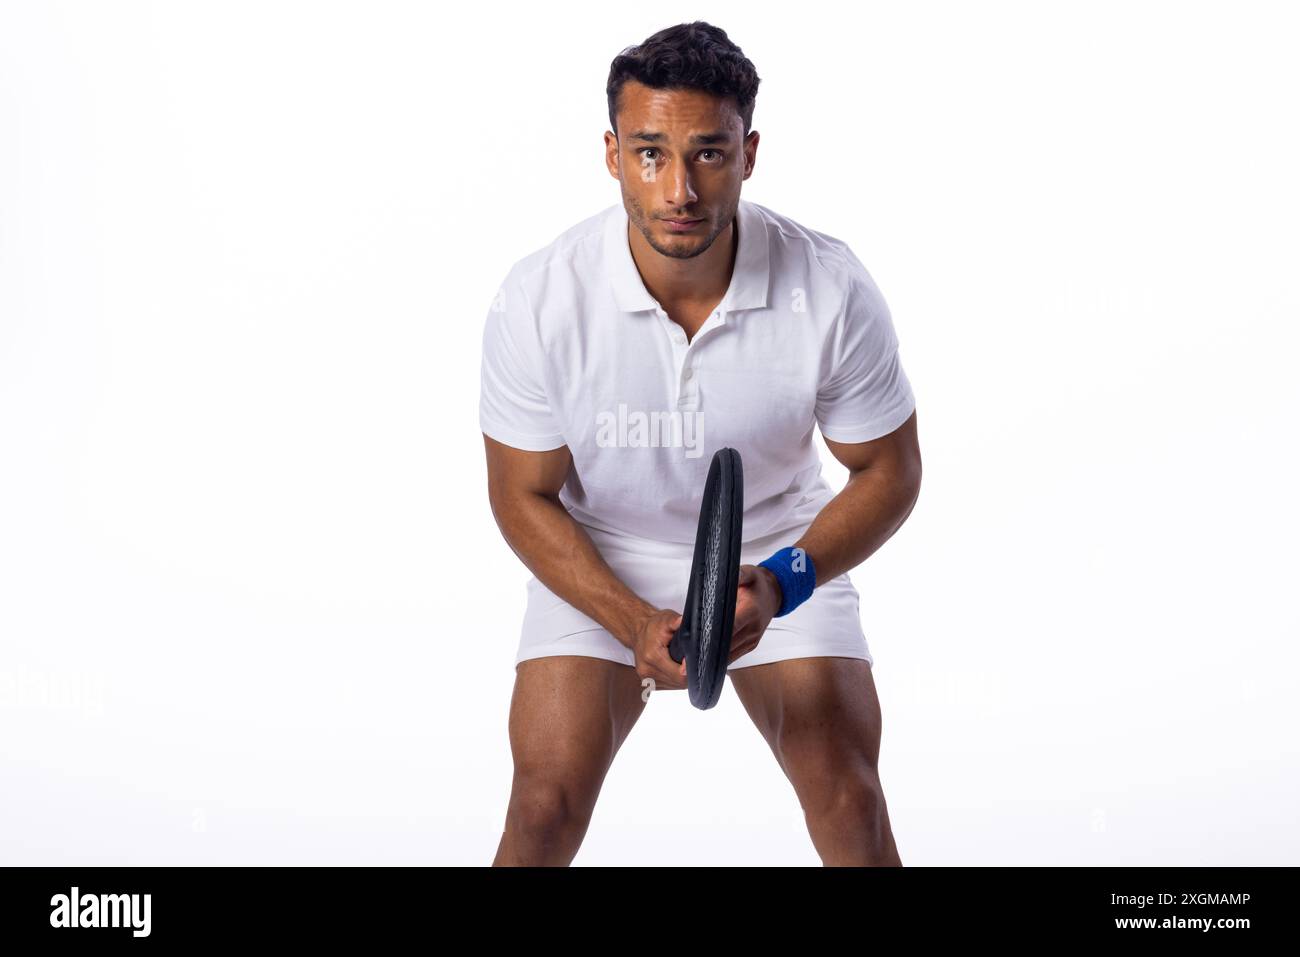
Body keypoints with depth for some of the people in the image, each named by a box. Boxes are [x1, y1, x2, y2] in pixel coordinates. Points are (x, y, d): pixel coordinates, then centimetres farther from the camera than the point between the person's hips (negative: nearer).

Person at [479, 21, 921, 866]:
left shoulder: (832, 290, -24)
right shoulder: (539, 300, -24)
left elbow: (889, 472, -10)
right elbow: (523, 495, -11)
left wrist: (782, 583, -26)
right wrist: (635, 621, -24)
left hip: (781, 555, 1)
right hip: (596, 564, 0)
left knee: (849, 801, -10)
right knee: (546, 804, -12)